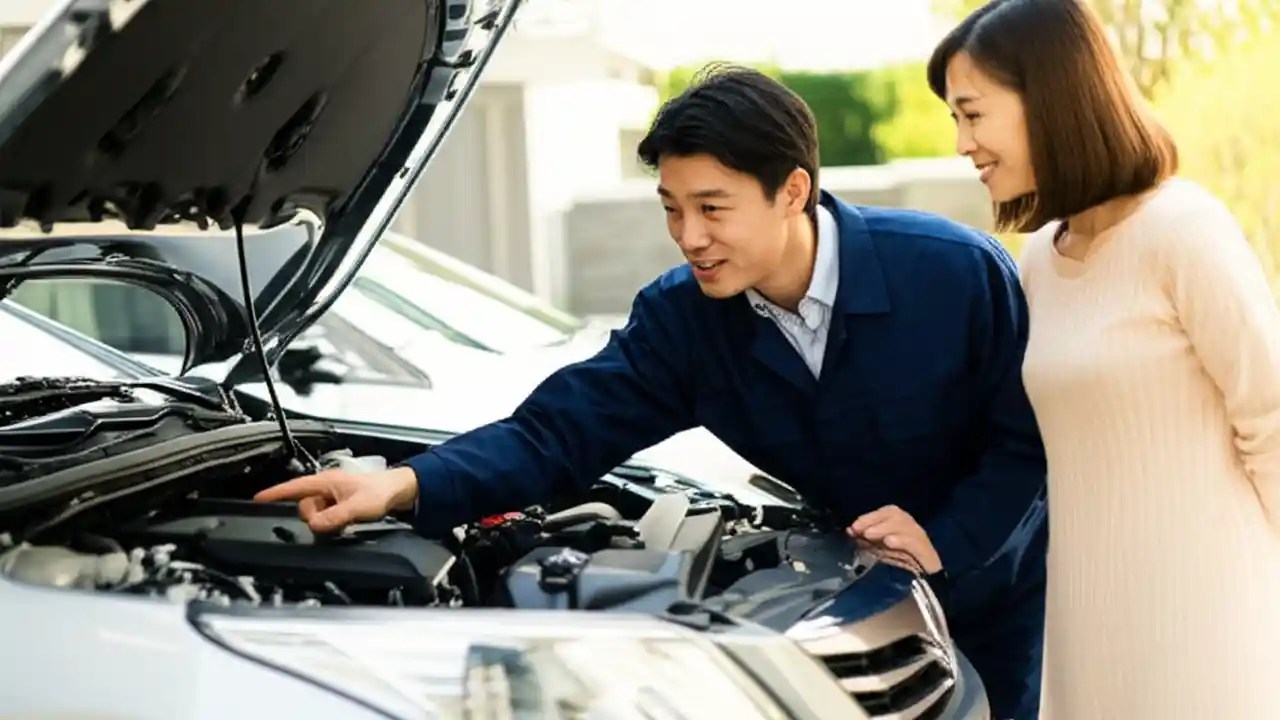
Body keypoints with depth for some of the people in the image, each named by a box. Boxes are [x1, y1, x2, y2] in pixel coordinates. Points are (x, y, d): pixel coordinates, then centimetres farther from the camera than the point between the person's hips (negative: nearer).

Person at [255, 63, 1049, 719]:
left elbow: (1035, 436, -17)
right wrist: (408, 485, -37)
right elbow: (561, 429, -21)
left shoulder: (957, 273, -25)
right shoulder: (683, 317, -15)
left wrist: (948, 543, -29)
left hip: (991, 594, -3)